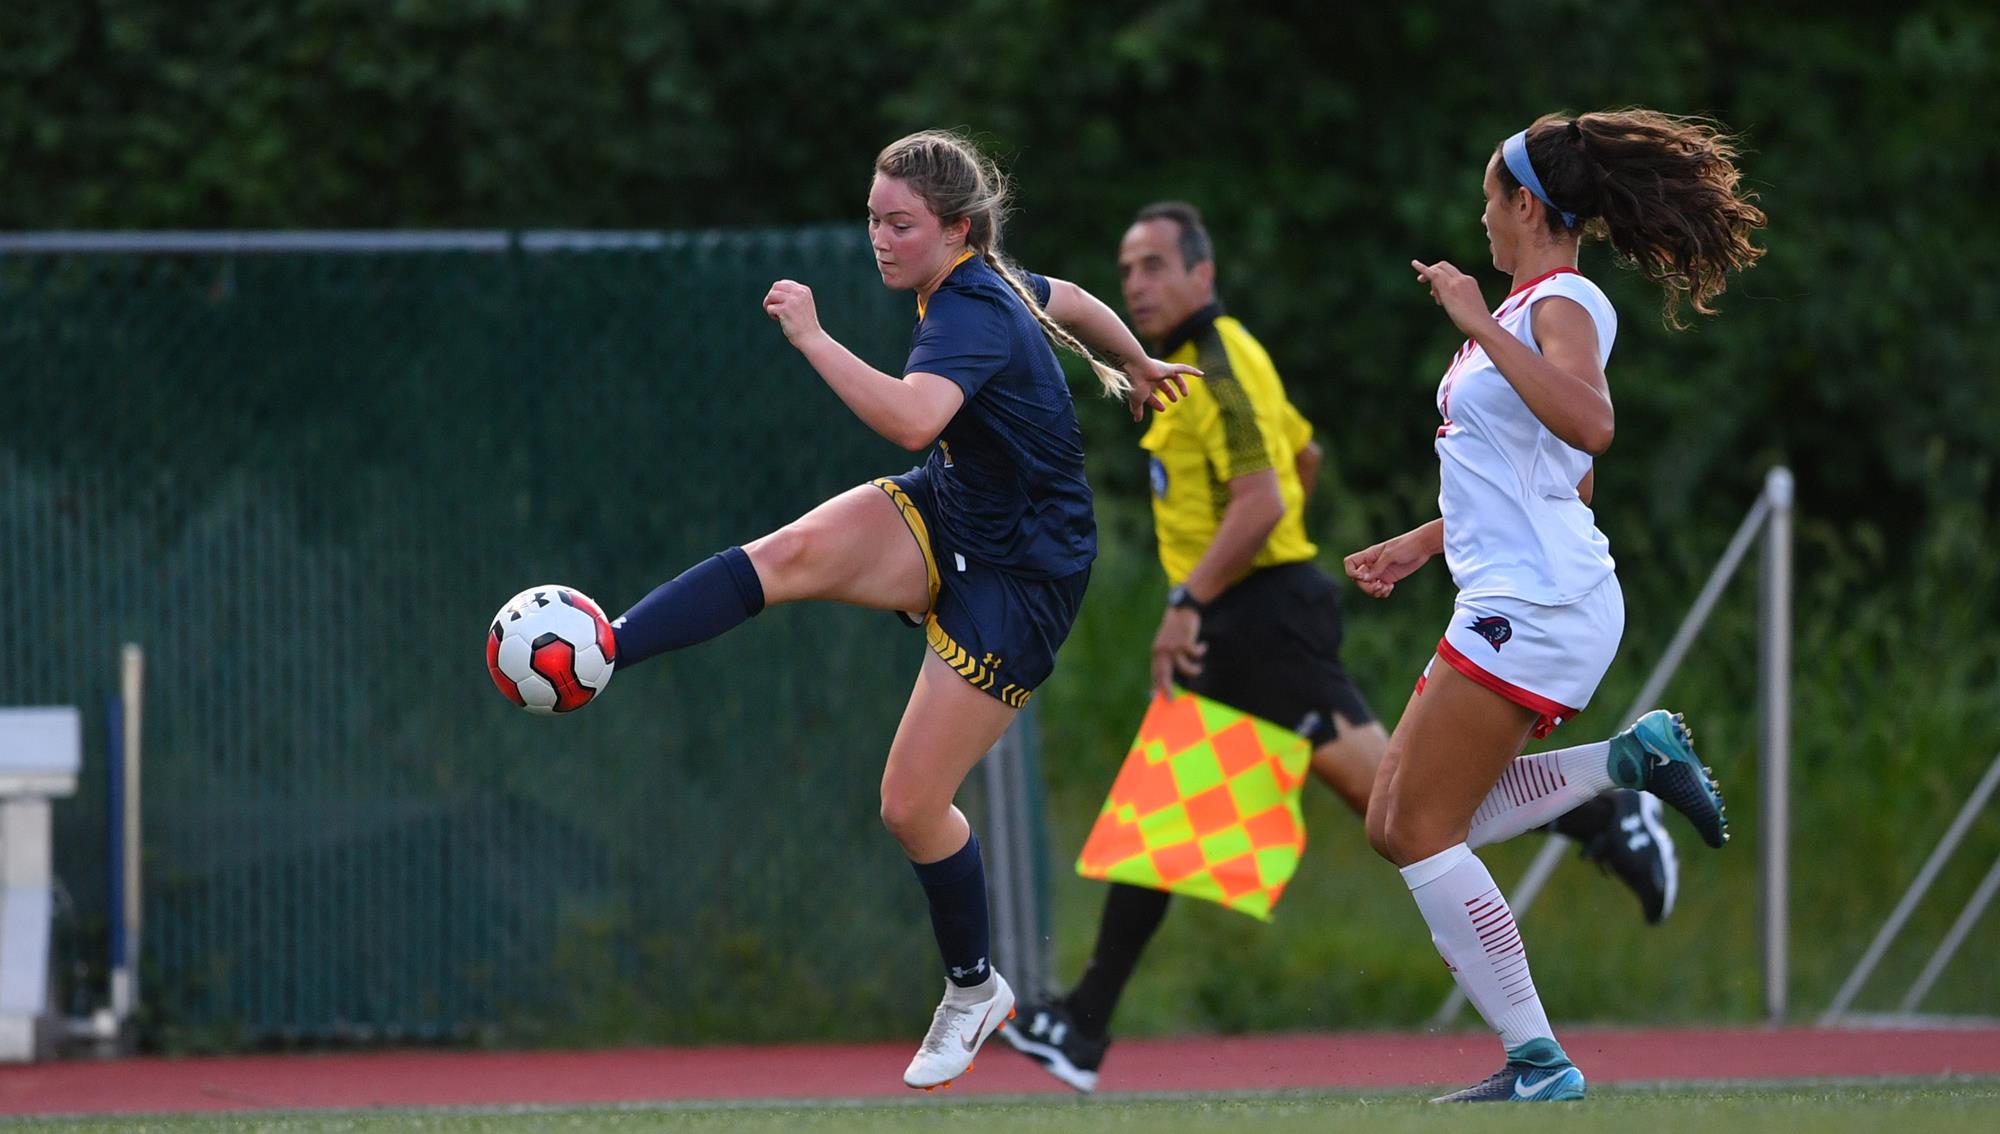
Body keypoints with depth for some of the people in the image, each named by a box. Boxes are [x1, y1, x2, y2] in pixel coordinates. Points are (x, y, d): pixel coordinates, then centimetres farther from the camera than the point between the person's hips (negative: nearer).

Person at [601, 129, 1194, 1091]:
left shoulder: (972, 317, -28)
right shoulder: (985, 284, 1)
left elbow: (911, 419, -48)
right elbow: (1073, 303, 23)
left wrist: (811, 338, -44)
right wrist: (1138, 368, 42)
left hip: (1022, 573, -8)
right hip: (947, 517, 8)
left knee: (911, 804, -4)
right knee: (793, 553, -24)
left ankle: (973, 987, 20)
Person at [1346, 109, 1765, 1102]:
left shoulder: (1562, 304, -11)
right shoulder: (1533, 307, 20)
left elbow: (1589, 425, -32)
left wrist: (1482, 327, -28)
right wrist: (1422, 543, 30)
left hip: (1540, 605, -10)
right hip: (1510, 602, 10)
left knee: (1424, 831, -10)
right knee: (1399, 825, 9)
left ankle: (1536, 1061, -10)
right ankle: (1633, 760, 10)